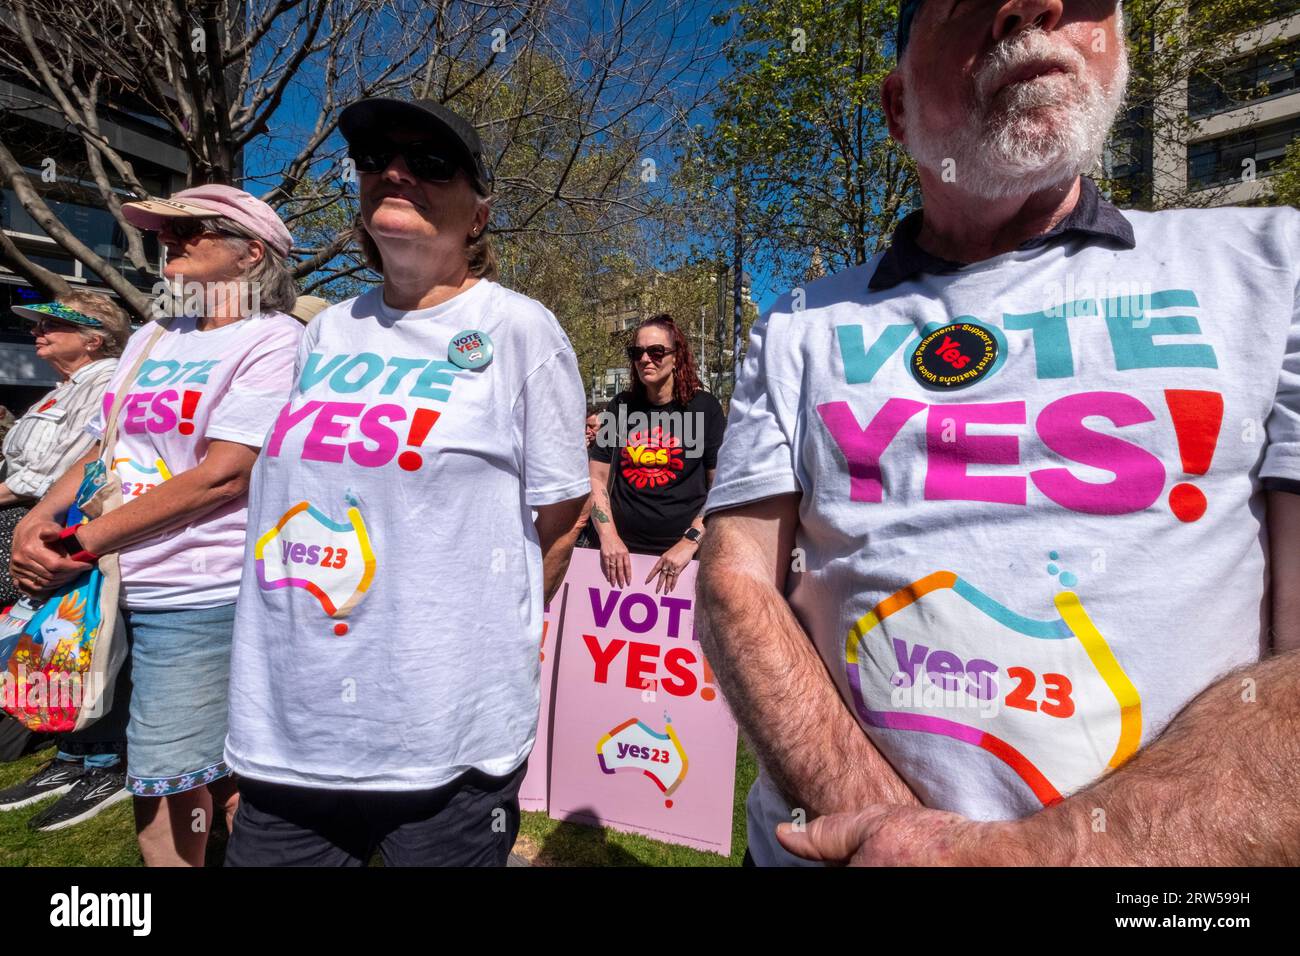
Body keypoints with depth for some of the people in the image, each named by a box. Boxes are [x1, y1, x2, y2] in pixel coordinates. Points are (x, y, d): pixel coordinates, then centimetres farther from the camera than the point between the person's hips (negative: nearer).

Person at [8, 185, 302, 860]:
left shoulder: (273, 340, -11)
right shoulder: (151, 339, 15)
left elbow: (223, 474, -18)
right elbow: (103, 449, 19)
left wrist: (83, 542, -15)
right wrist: (39, 518, 1)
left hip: (197, 597, -7)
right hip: (114, 589, 7)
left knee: (168, 773, 4)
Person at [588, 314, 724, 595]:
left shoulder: (704, 407, -3)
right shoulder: (621, 406, 6)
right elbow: (597, 477, 8)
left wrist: (690, 541, -14)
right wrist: (607, 536, -4)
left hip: (682, 552, -3)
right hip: (623, 552, 3)